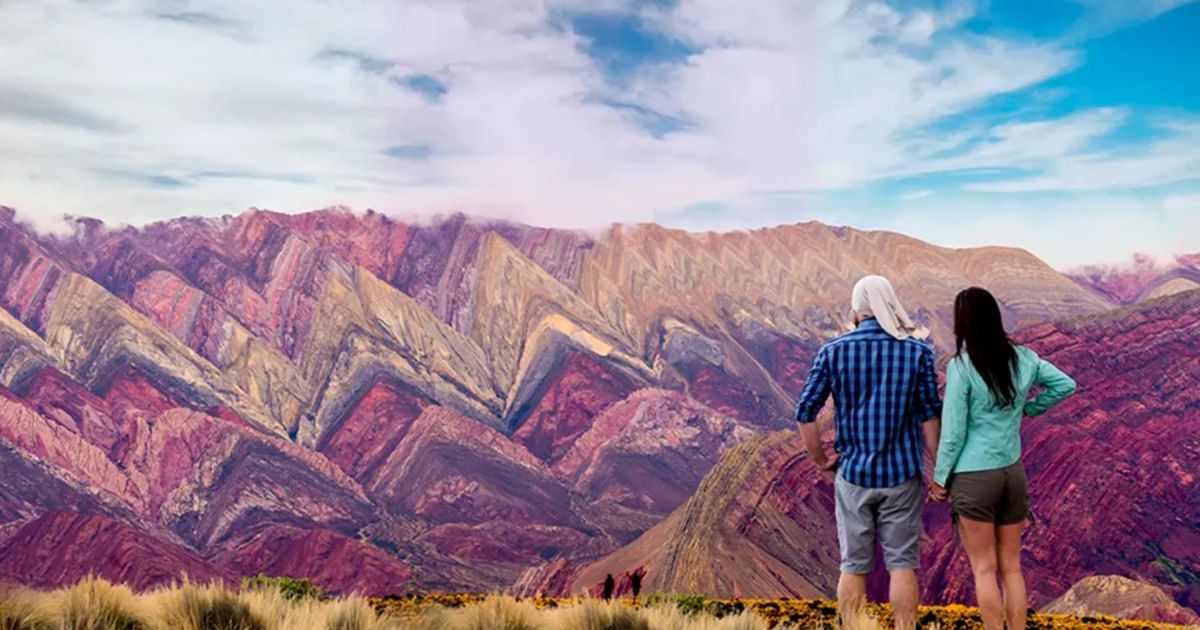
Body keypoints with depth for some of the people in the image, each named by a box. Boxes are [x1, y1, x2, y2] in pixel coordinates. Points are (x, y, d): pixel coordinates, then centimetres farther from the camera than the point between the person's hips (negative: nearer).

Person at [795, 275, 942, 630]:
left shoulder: (833, 352, -3)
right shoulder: (917, 351, -3)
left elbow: (805, 412, -4)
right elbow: (930, 416, -3)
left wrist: (821, 461, 9)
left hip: (853, 474, 1)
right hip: (901, 474, 0)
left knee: (854, 566, 8)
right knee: (902, 564, 6)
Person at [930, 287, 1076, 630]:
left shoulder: (961, 367, -15)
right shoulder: (1023, 358, 1)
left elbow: (953, 432, -13)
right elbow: (1066, 385, 14)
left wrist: (940, 479, -2)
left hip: (974, 476, -5)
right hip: (1013, 472, 5)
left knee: (984, 569, 5)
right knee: (1012, 567, 14)